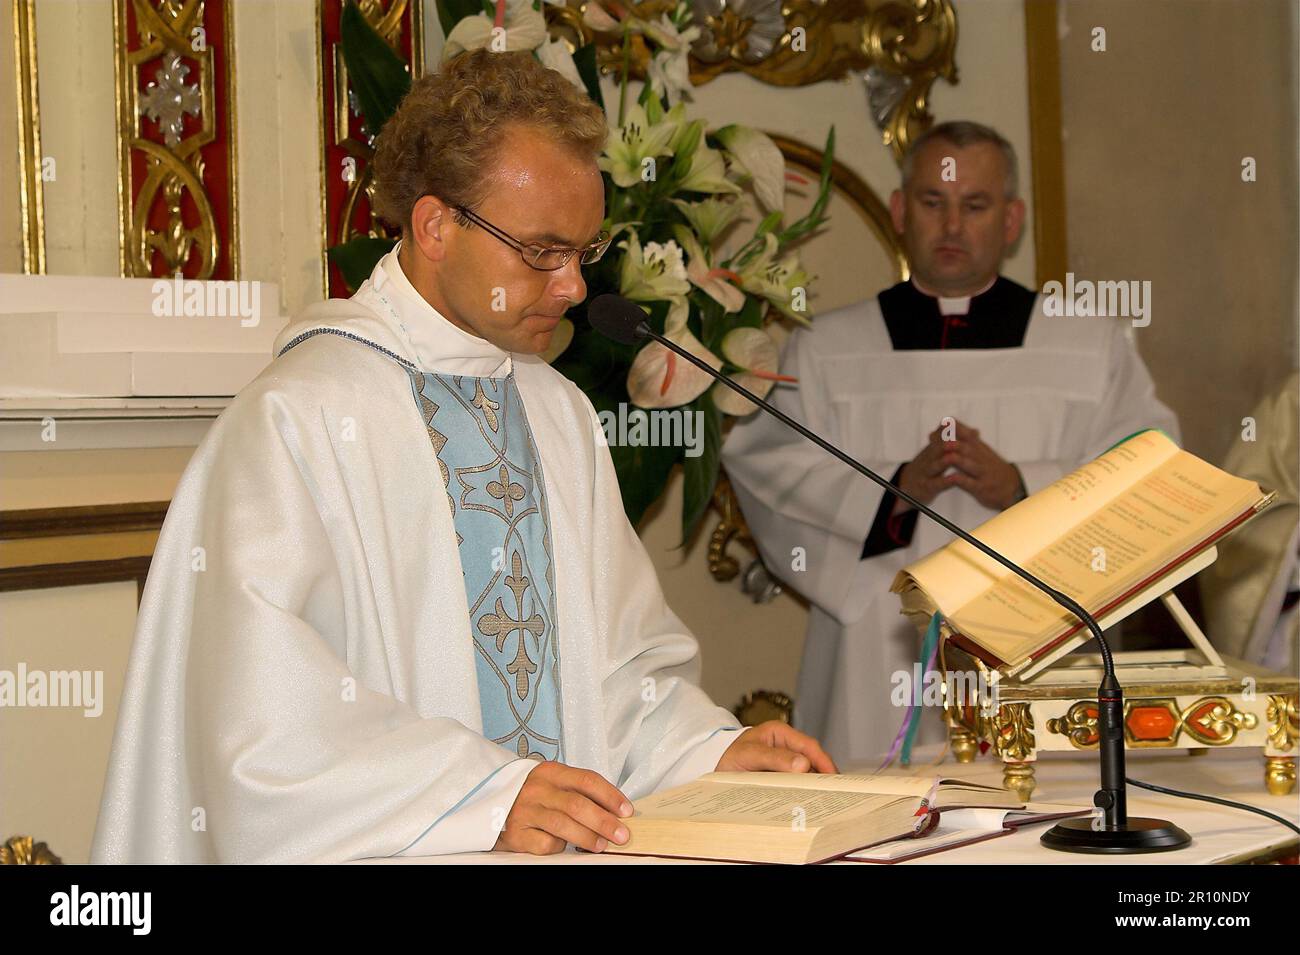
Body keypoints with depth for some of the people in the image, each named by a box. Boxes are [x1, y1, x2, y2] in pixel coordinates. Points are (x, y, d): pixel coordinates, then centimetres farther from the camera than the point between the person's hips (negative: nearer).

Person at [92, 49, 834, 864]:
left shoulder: (561, 413, 17)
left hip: (580, 842, 5)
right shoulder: (296, 418, -6)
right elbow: (268, 714, -14)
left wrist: (712, 751, 0)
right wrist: (488, 797, -22)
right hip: (389, 850, -5)